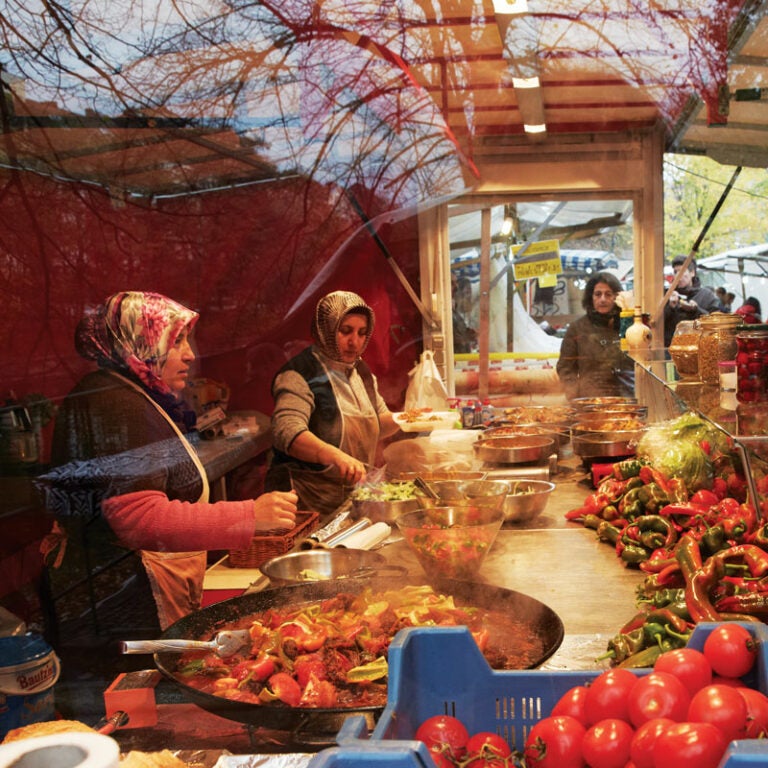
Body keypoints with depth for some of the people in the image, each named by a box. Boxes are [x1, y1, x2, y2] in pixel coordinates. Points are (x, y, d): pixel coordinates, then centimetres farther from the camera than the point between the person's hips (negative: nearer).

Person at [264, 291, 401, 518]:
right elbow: (287, 432, -27)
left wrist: (398, 420, 1)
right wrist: (335, 456, -42)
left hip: (355, 494, 7)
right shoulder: (300, 373, -12)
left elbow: (376, 424, 23)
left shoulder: (361, 371, 14)